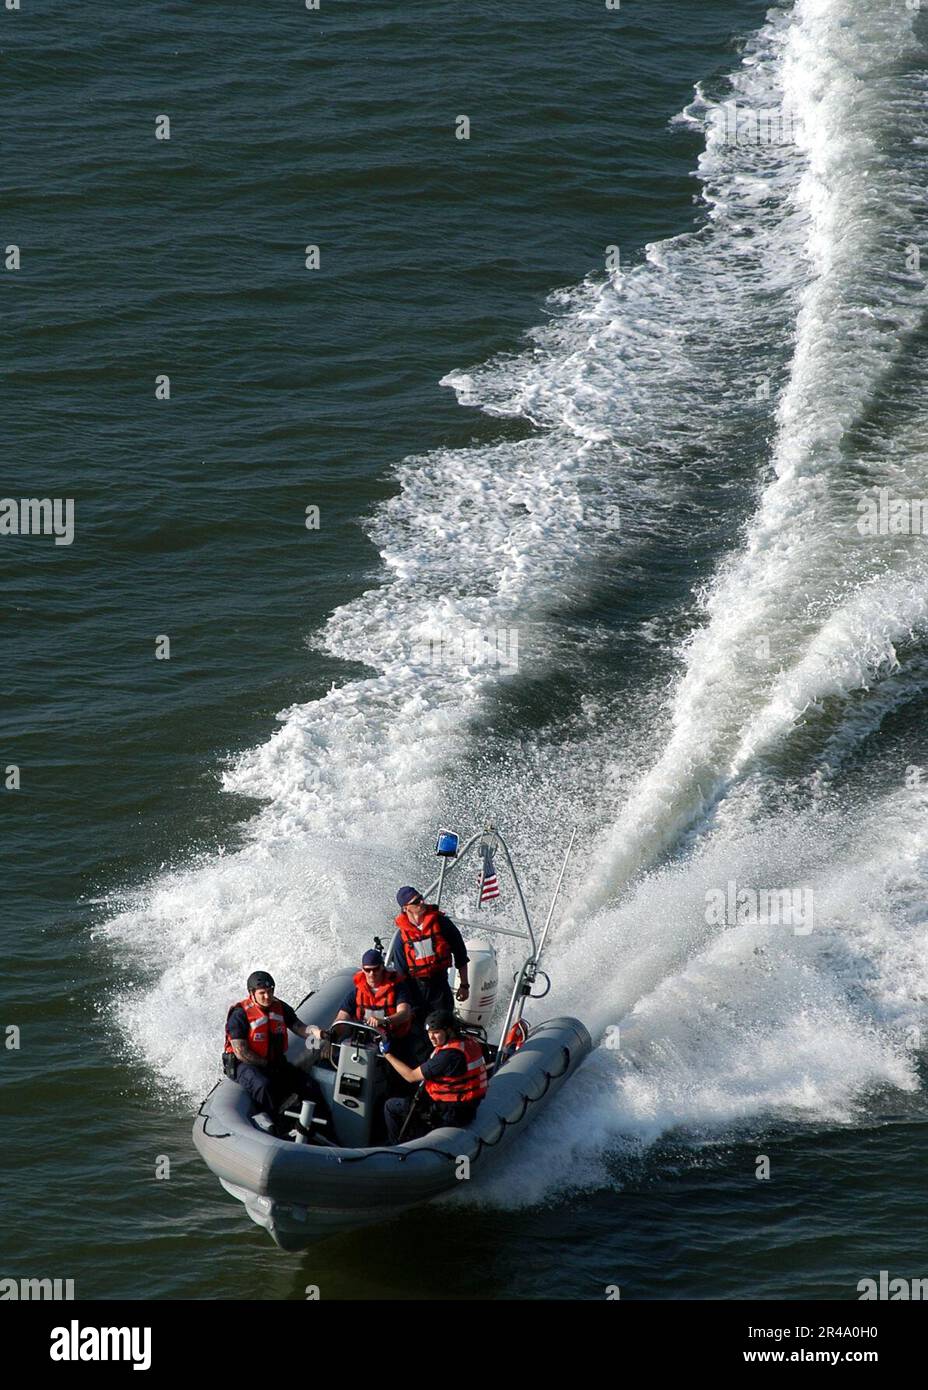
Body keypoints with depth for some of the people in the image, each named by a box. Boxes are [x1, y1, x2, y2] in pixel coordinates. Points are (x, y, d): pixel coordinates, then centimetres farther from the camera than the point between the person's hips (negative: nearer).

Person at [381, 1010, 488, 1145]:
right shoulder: (470, 1043, -1)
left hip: (450, 1115, -9)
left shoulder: (449, 1055, -27)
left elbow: (411, 1076, -17)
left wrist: (387, 1054, -5)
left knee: (391, 1106, 5)